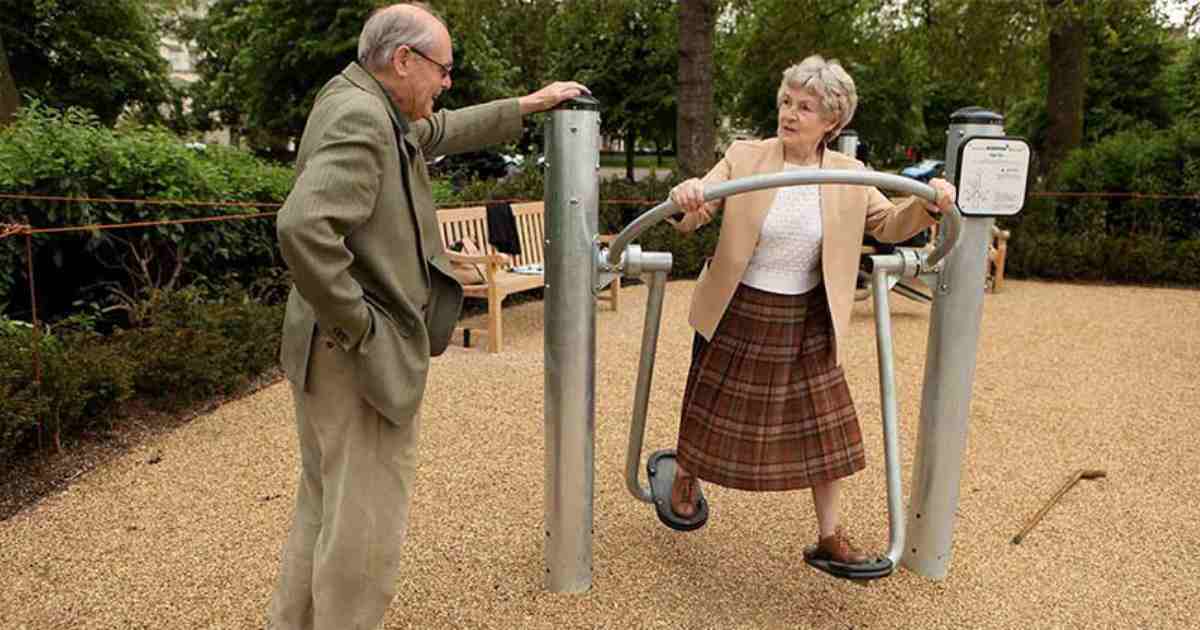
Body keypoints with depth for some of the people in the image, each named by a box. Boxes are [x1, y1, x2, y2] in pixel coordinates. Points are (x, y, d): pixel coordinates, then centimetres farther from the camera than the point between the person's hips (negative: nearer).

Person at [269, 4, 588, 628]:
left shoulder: (367, 108, 13)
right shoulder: (360, 118, -19)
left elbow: (444, 132, 29)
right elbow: (304, 228, -33)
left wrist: (528, 105, 32)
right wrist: (359, 326, -22)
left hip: (329, 356, 11)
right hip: (363, 360, -11)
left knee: (325, 507, 22)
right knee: (364, 527, 3)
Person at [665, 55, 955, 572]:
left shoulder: (848, 175, -1)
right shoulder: (744, 156, -8)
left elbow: (889, 226, 9)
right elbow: (691, 217, -13)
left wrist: (928, 203, -13)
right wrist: (686, 197, -38)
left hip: (807, 322, 2)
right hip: (737, 315, -2)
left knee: (825, 428, 6)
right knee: (715, 411, 14)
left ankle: (829, 538, 25)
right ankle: (685, 475, 48)